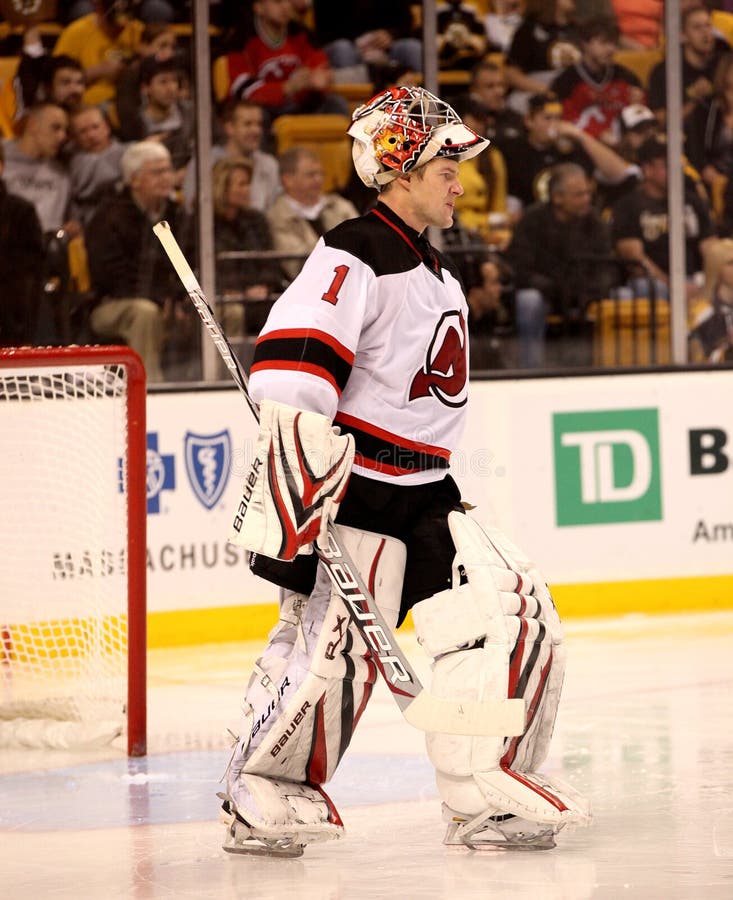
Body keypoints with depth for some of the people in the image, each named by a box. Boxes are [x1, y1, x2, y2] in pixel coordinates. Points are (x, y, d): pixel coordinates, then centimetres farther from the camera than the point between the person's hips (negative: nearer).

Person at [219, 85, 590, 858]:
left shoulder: (434, 268, 16)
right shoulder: (353, 257, -15)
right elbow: (292, 376, -23)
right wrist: (288, 520, -27)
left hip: (423, 490, 9)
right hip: (351, 489, -9)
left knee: (515, 616, 0)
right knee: (331, 640, -13)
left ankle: (487, 795, 7)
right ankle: (262, 800, 3)